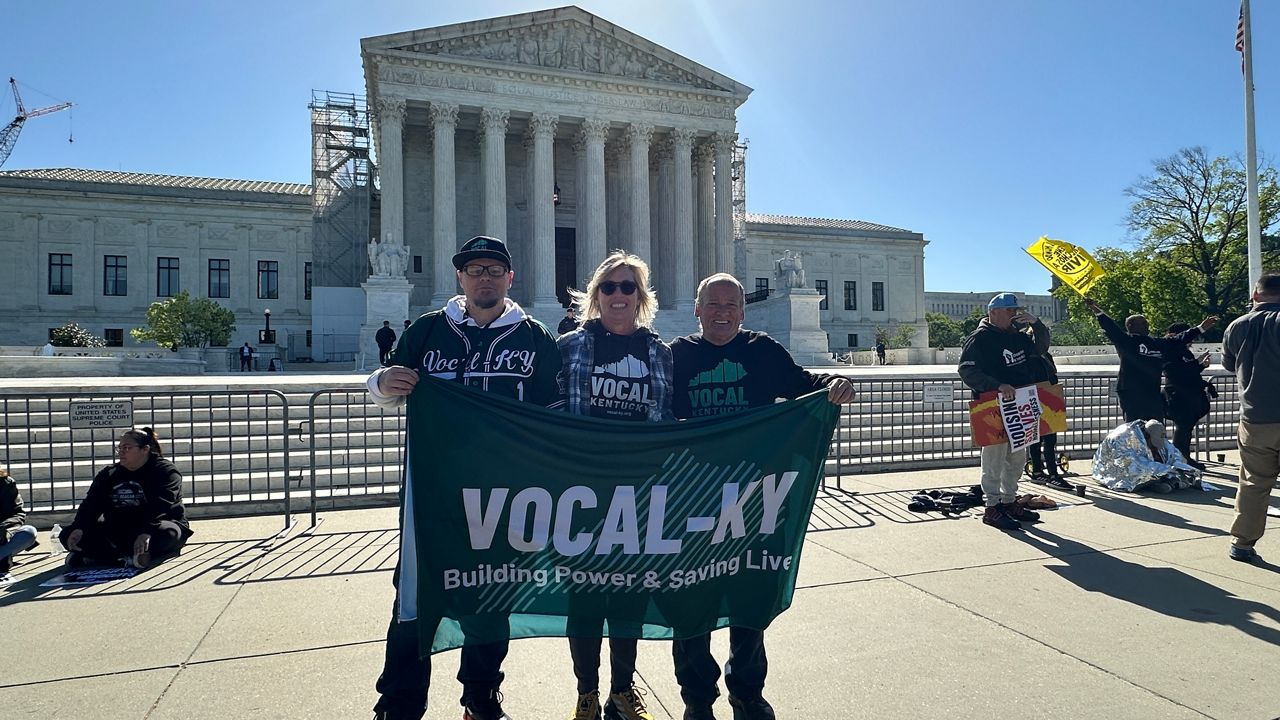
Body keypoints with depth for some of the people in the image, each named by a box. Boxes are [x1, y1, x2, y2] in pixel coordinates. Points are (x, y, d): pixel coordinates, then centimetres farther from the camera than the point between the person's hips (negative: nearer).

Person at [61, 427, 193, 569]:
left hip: (156, 527, -6)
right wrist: (79, 528, -20)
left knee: (166, 534, -39)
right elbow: (91, 504, -2)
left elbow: (159, 506, -25)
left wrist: (147, 532, -40)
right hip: (117, 530, 6)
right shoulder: (110, 474, 10)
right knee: (68, 534, -9)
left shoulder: (165, 471, -10)